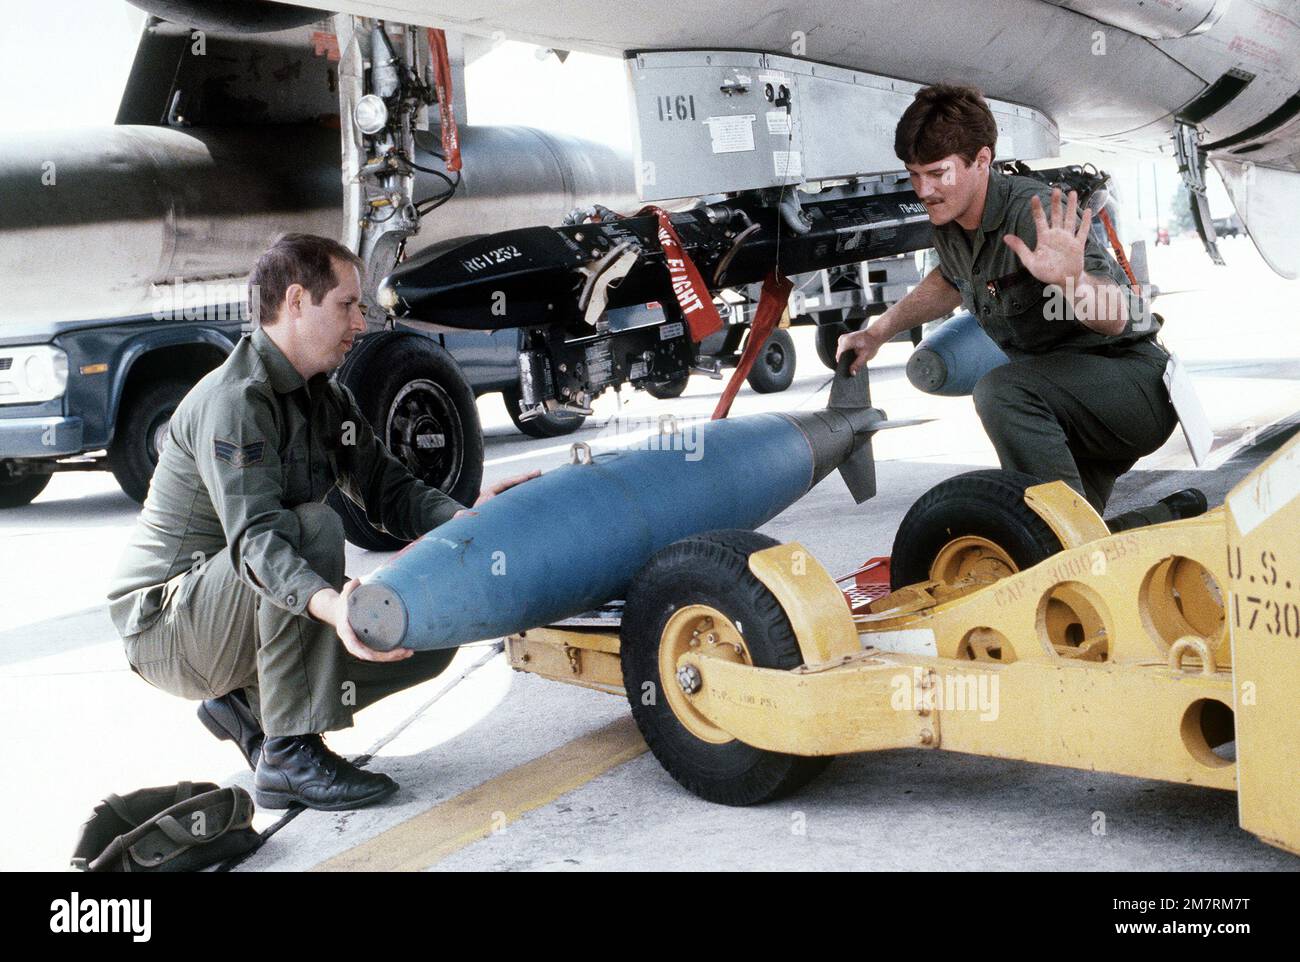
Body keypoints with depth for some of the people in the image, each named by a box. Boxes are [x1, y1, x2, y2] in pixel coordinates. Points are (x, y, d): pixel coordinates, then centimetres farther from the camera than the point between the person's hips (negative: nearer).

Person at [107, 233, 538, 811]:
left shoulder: (326, 401, 8)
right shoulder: (234, 401, -23)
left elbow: (386, 489, 2)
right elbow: (256, 540, -36)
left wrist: (464, 519, -18)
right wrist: (331, 607, -54)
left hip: (229, 615, 9)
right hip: (164, 618, -9)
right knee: (312, 525, -34)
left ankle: (249, 707, 7)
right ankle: (290, 755, -28)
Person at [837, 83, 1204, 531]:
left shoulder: (1035, 213, -26)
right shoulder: (949, 223, -1)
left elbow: (1117, 319, -36)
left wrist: (1074, 282, -57)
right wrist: (879, 331, 24)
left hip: (1135, 381, -9)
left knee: (1000, 391, -37)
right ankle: (1172, 518, 24)